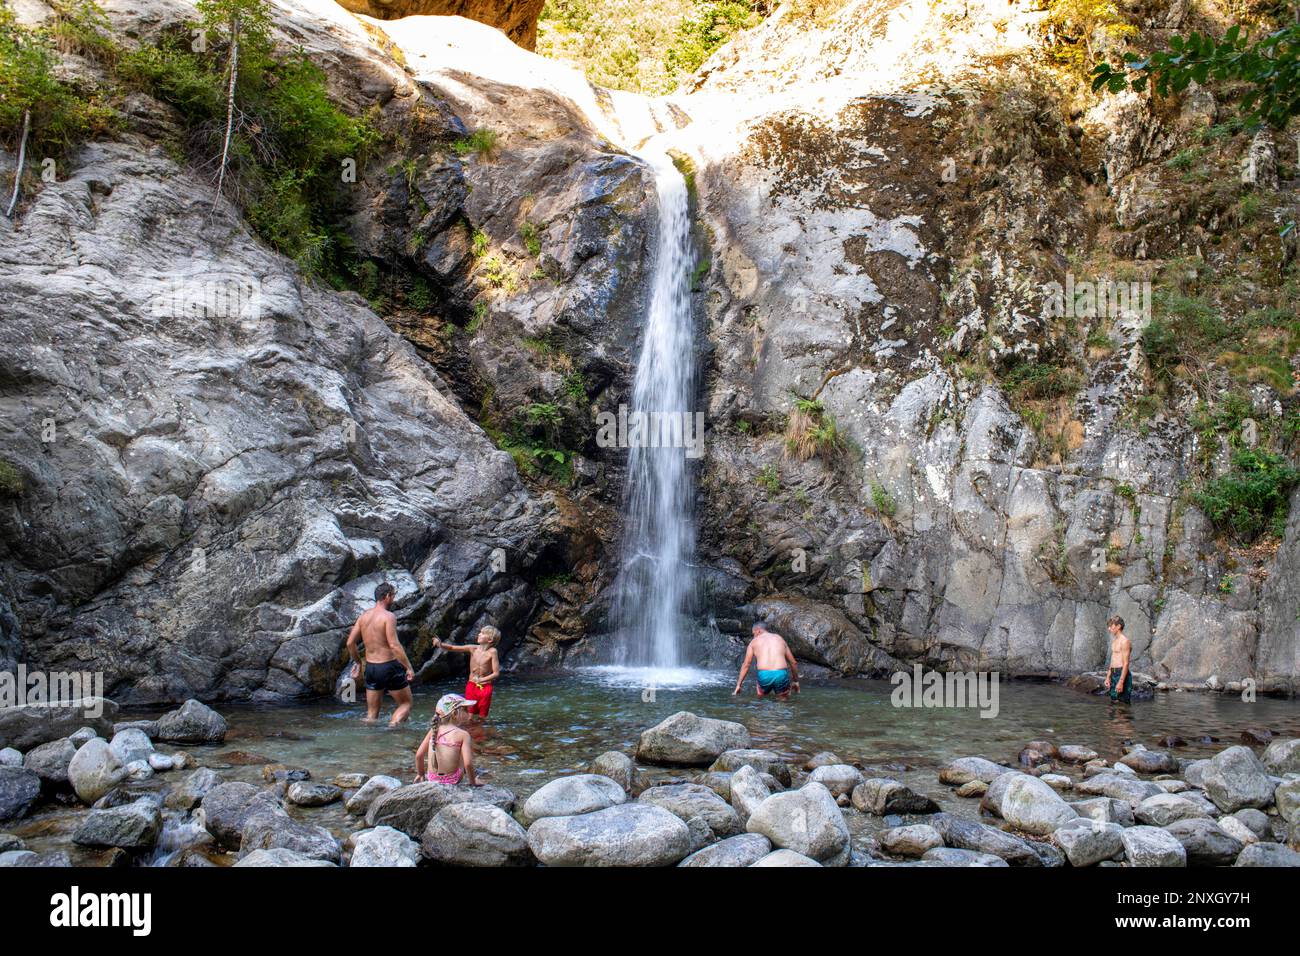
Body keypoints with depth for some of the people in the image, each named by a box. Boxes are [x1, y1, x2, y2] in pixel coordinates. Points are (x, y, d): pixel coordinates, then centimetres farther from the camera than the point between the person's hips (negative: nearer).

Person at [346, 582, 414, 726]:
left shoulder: (363, 617, 6)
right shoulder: (388, 616, -13)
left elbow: (350, 643, 8)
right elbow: (394, 645, -21)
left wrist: (357, 662, 23)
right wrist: (408, 667, -18)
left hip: (371, 667, 6)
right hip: (389, 666, -6)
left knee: (372, 713, 14)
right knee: (406, 704, 7)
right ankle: (392, 727, -14)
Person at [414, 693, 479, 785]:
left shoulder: (433, 731, -2)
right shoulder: (463, 734, -14)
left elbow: (419, 755, 0)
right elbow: (467, 764, -21)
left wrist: (420, 774, 17)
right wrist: (473, 782, -5)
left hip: (432, 779, 5)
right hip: (452, 780, -5)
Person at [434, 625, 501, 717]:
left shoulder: (492, 652, -14)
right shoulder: (473, 648, -6)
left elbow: (496, 673, -14)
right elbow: (453, 648, -7)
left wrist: (481, 680, -23)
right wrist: (440, 644, -24)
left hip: (485, 687, -2)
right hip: (471, 685, 2)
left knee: (482, 717, 7)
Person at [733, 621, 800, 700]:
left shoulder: (754, 641, 18)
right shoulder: (780, 638, 23)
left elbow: (746, 665, 17)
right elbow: (793, 662, 24)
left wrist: (738, 685, 23)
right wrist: (796, 681, 35)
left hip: (764, 675, 0)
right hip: (781, 674, 1)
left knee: (761, 698, 24)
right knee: (785, 699, 16)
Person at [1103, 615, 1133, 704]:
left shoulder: (1124, 641, -13)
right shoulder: (1114, 641, 17)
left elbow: (1126, 663, -18)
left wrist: (1121, 682, -23)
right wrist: (1108, 677, 21)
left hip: (1122, 674, -10)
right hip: (1114, 674, 10)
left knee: (1122, 702, -8)